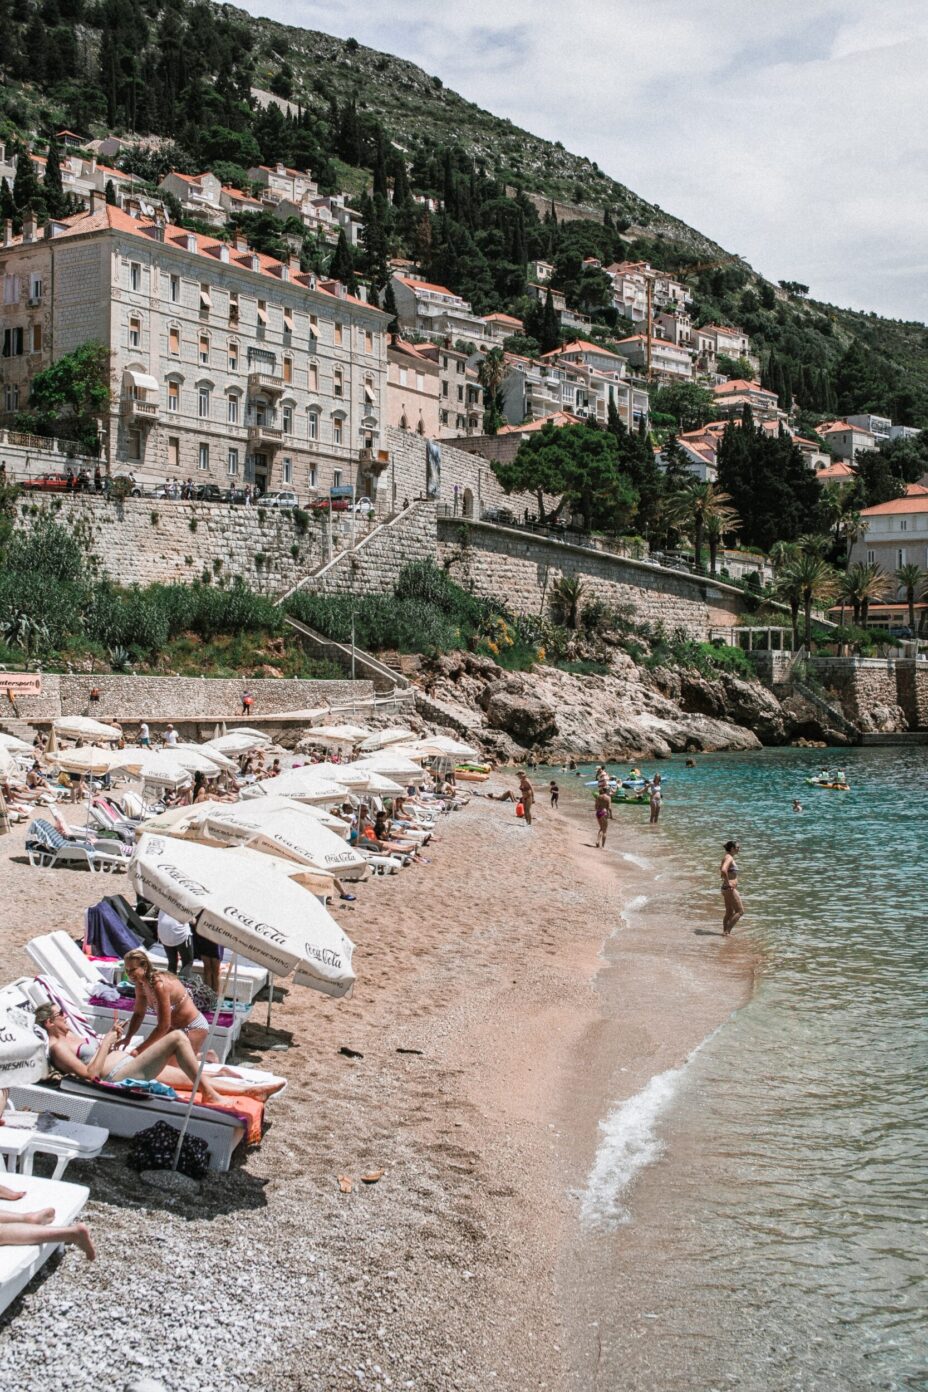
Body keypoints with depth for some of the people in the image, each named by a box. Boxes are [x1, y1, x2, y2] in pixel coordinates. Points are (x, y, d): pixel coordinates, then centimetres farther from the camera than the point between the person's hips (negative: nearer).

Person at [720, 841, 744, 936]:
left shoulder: (728, 857, 14)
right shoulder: (729, 858, -17)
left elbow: (721, 869, 32)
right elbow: (723, 870, -35)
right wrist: (727, 882, -25)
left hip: (727, 889, 10)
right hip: (730, 889, -10)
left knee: (729, 913, 15)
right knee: (740, 911, -5)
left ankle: (725, 932, 17)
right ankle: (727, 931, -7)